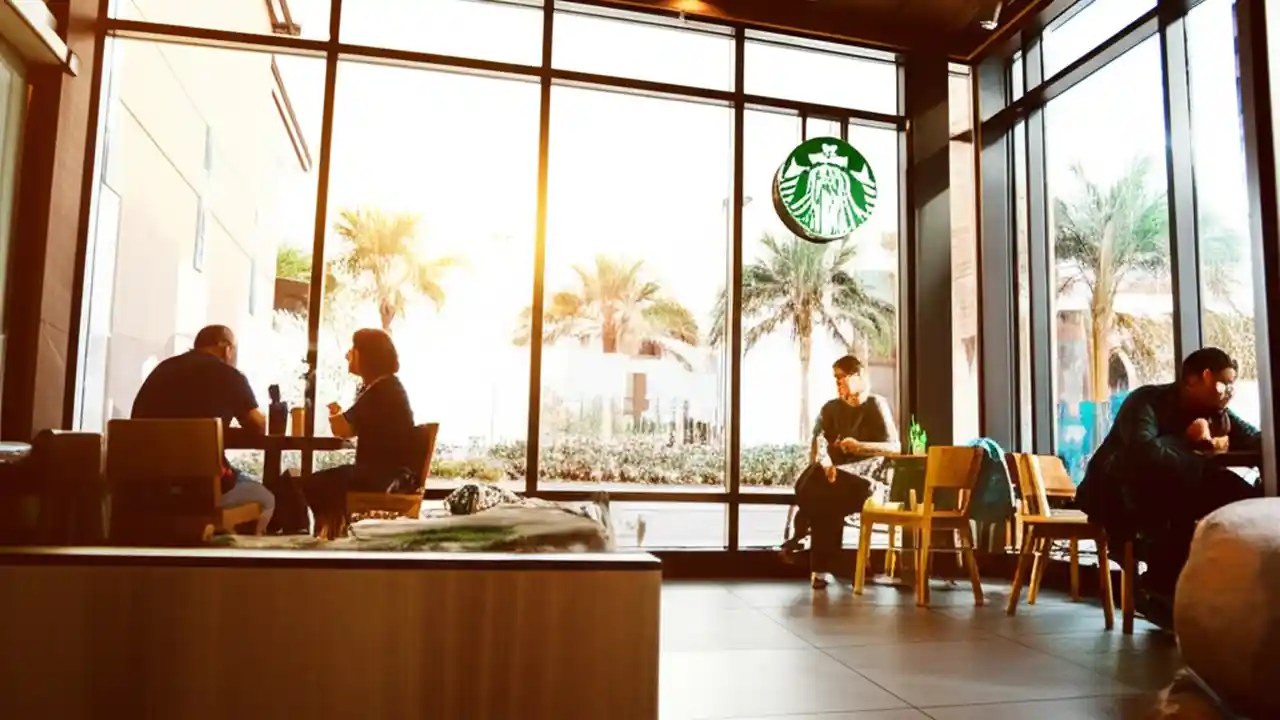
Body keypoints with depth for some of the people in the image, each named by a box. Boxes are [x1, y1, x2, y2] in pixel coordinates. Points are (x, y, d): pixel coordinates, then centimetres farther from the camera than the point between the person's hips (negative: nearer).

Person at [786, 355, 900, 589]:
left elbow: (895, 447, -3)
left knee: (822, 492, -34)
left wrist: (859, 446, -18)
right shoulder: (831, 408, 14)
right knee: (827, 501, -32)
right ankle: (821, 569, -26)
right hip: (835, 478, 3)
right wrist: (822, 462, -23)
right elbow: (815, 442, -1)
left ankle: (799, 535, -15)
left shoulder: (876, 405, 4)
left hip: (862, 480, -3)